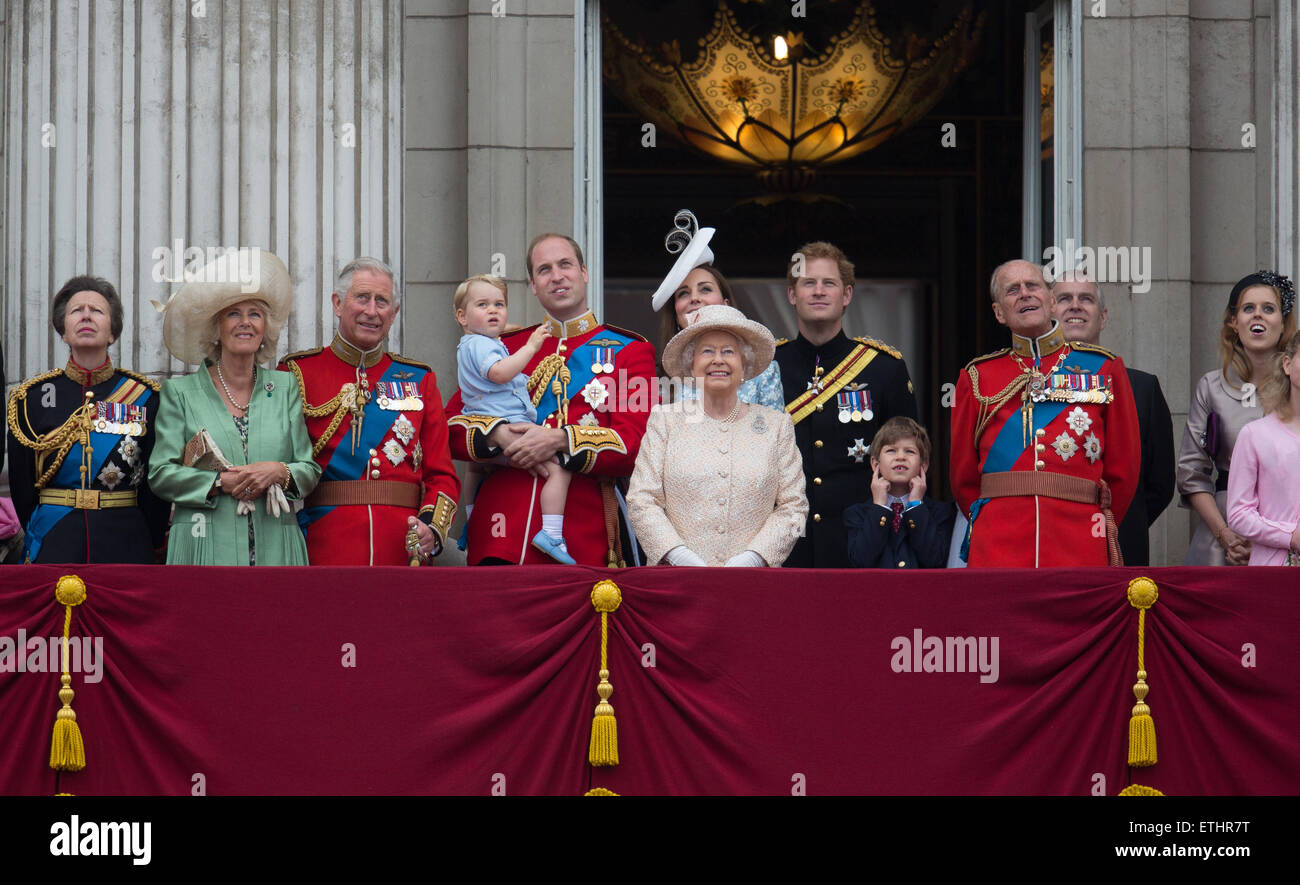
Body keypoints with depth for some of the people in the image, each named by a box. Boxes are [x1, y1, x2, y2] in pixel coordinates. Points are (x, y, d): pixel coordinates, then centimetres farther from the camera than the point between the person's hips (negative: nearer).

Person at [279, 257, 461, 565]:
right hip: (323, 555, -2)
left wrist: (432, 528, -8)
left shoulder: (419, 380, 13)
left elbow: (442, 474, 10)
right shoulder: (298, 374, 5)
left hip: (405, 555, 3)